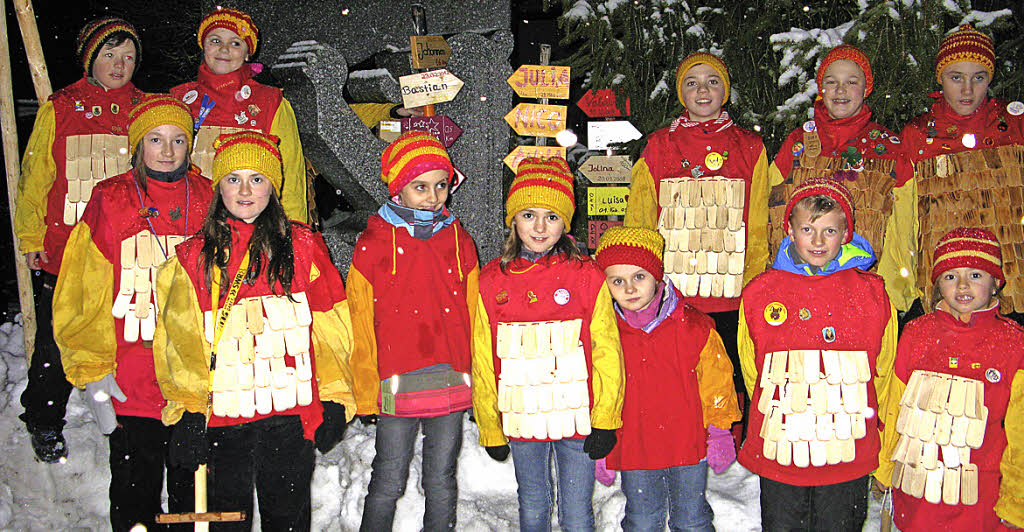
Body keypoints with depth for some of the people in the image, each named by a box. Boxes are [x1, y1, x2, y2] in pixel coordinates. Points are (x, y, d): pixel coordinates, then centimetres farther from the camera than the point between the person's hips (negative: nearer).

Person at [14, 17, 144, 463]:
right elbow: (35, 177, 7)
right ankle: (44, 423, 24)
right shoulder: (59, 109, 7)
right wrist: (31, 238, 1)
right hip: (65, 249, -1)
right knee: (57, 340, 4)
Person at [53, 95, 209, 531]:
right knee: (135, 495, 11)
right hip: (130, 386, -1)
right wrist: (92, 373, -7)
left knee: (194, 495, 13)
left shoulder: (209, 200, 5)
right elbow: (81, 297, 0)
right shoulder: (109, 202, 1)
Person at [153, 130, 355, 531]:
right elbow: (182, 340, 3)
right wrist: (187, 411, -4)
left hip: (290, 413, 0)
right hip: (223, 418, 1)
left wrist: (335, 399, -1)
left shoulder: (302, 247, 3)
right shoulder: (194, 257, 5)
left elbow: (331, 327, 3)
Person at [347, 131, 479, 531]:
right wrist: (366, 391, -2)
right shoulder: (373, 244, -3)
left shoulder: (459, 242, 7)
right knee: (389, 482, 6)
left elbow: (472, 318, 10)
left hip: (452, 385, 3)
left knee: (442, 482, 14)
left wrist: (471, 376, 8)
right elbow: (361, 326, -1)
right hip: (396, 386, -3)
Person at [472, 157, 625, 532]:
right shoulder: (491, 281, -2)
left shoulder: (587, 277, -6)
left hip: (577, 419, -2)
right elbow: (483, 361, 3)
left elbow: (607, 353, -4)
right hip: (521, 422, 2)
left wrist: (605, 421, -6)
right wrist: (490, 428, 5)